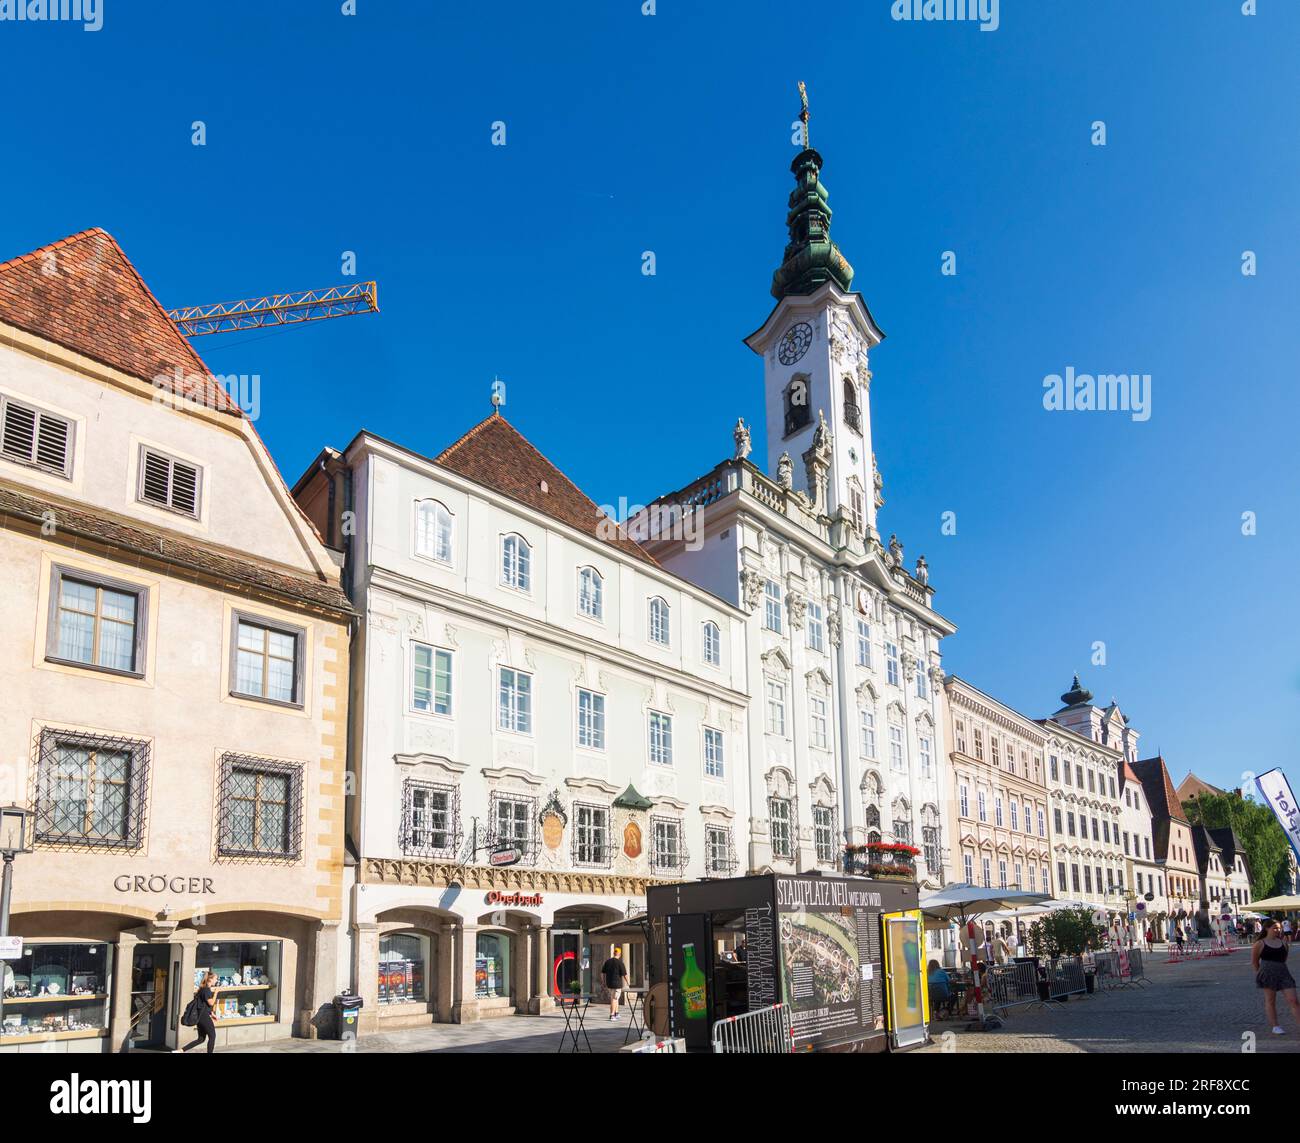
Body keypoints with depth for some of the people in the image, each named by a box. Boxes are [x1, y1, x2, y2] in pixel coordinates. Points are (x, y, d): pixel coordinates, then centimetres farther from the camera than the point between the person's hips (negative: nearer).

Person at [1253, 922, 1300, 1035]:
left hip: (1283, 972, 4)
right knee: (1270, 1001, 3)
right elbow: (1254, 962, 4)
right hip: (1267, 973, -3)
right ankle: (1275, 1026, 11)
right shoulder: (1259, 944, 0)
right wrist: (1260, 974, 2)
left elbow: (1284, 959, 19)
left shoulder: (1283, 943, 11)